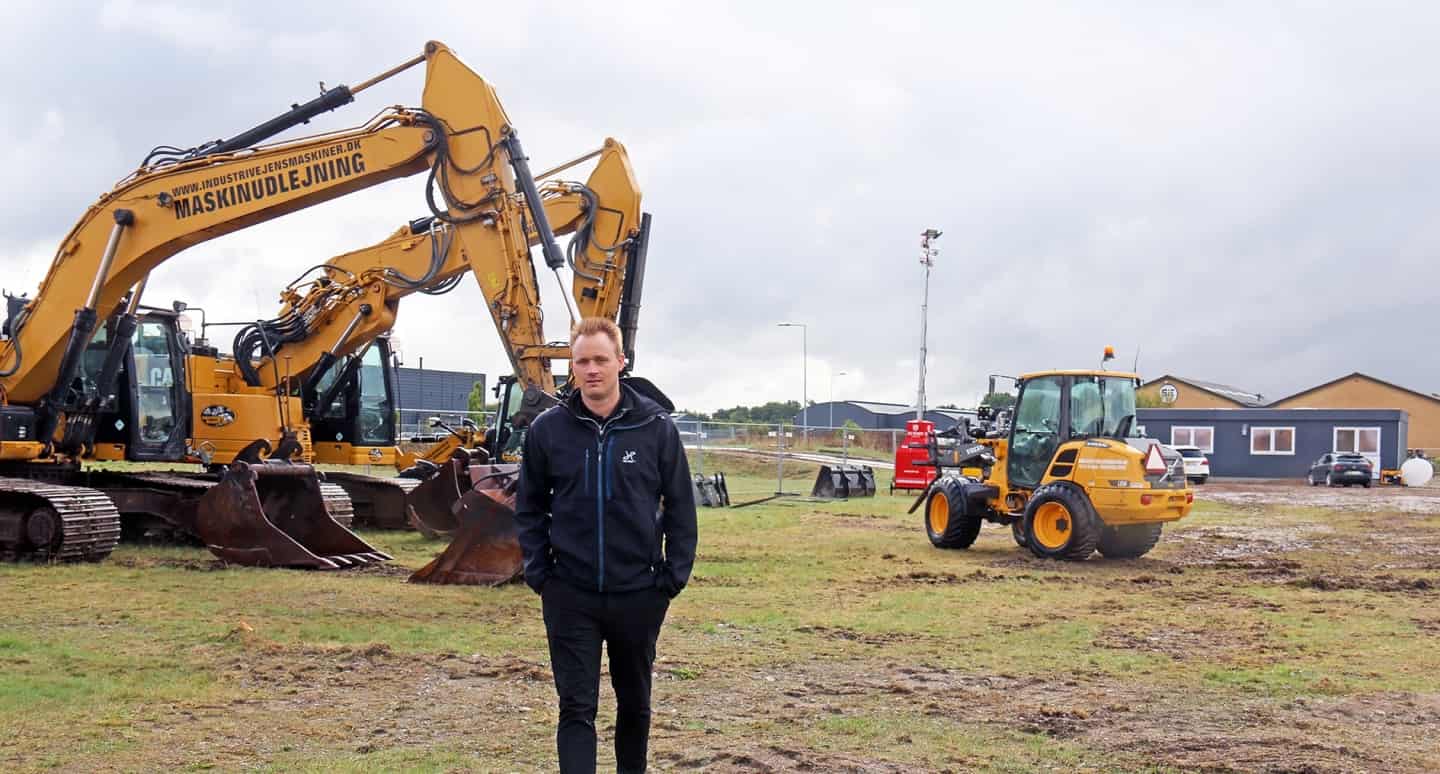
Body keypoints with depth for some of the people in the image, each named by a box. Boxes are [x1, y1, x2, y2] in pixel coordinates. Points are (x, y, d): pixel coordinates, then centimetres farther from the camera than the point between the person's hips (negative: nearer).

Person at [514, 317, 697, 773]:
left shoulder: (656, 427, -5)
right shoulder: (547, 430, -3)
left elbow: (680, 507, 1)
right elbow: (530, 507, 6)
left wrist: (675, 575, -4)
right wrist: (538, 571, -2)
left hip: (638, 594, 1)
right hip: (570, 595, -1)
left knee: (634, 702, 18)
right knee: (577, 709, -2)